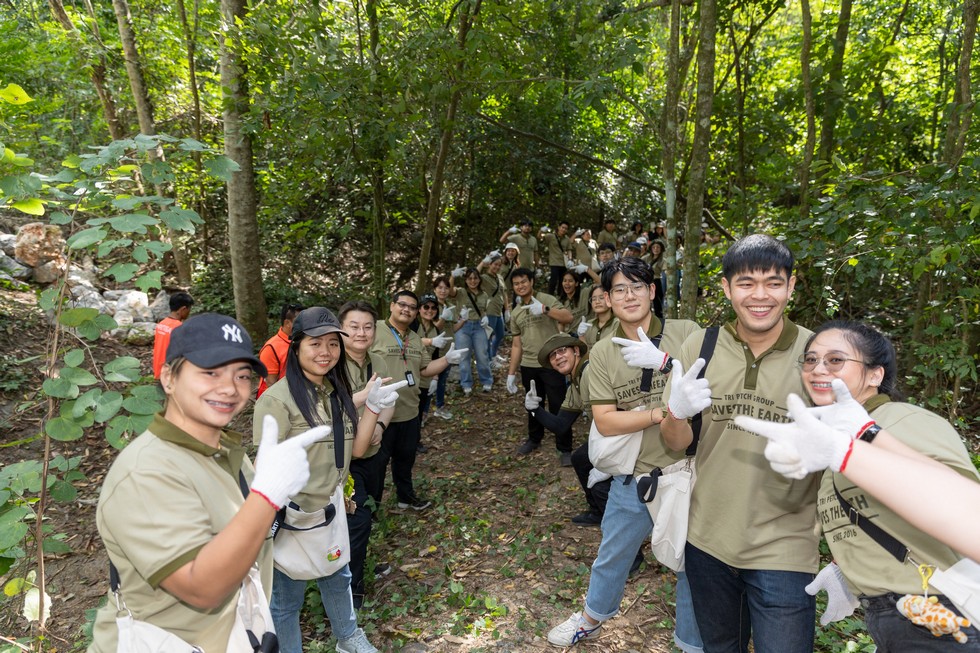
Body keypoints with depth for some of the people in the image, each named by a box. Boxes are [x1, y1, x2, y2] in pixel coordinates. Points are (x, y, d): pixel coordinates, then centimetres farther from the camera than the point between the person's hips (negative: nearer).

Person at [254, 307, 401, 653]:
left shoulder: (338, 392, 1)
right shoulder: (277, 399, -22)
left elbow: (356, 449, 0)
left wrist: (373, 407, -13)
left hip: (330, 509, 7)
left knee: (337, 579, 28)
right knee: (287, 598, 13)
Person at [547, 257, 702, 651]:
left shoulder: (687, 334, -9)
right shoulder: (603, 354, -3)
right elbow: (605, 422, -10)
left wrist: (665, 361, -28)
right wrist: (662, 413, -21)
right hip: (634, 479, 2)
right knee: (612, 557, 23)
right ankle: (590, 621, 51)